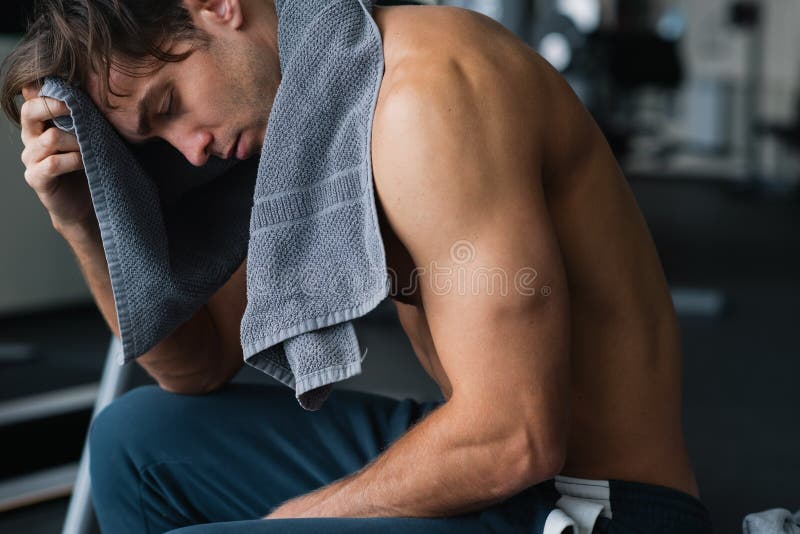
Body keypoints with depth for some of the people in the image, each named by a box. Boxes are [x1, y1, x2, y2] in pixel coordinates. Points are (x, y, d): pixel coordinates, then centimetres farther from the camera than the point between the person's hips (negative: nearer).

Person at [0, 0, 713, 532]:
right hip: (497, 476, 9)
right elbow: (198, 367, 15)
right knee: (138, 436, 17)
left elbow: (513, 441, -26)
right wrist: (85, 219, 0)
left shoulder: (427, 90, -23)